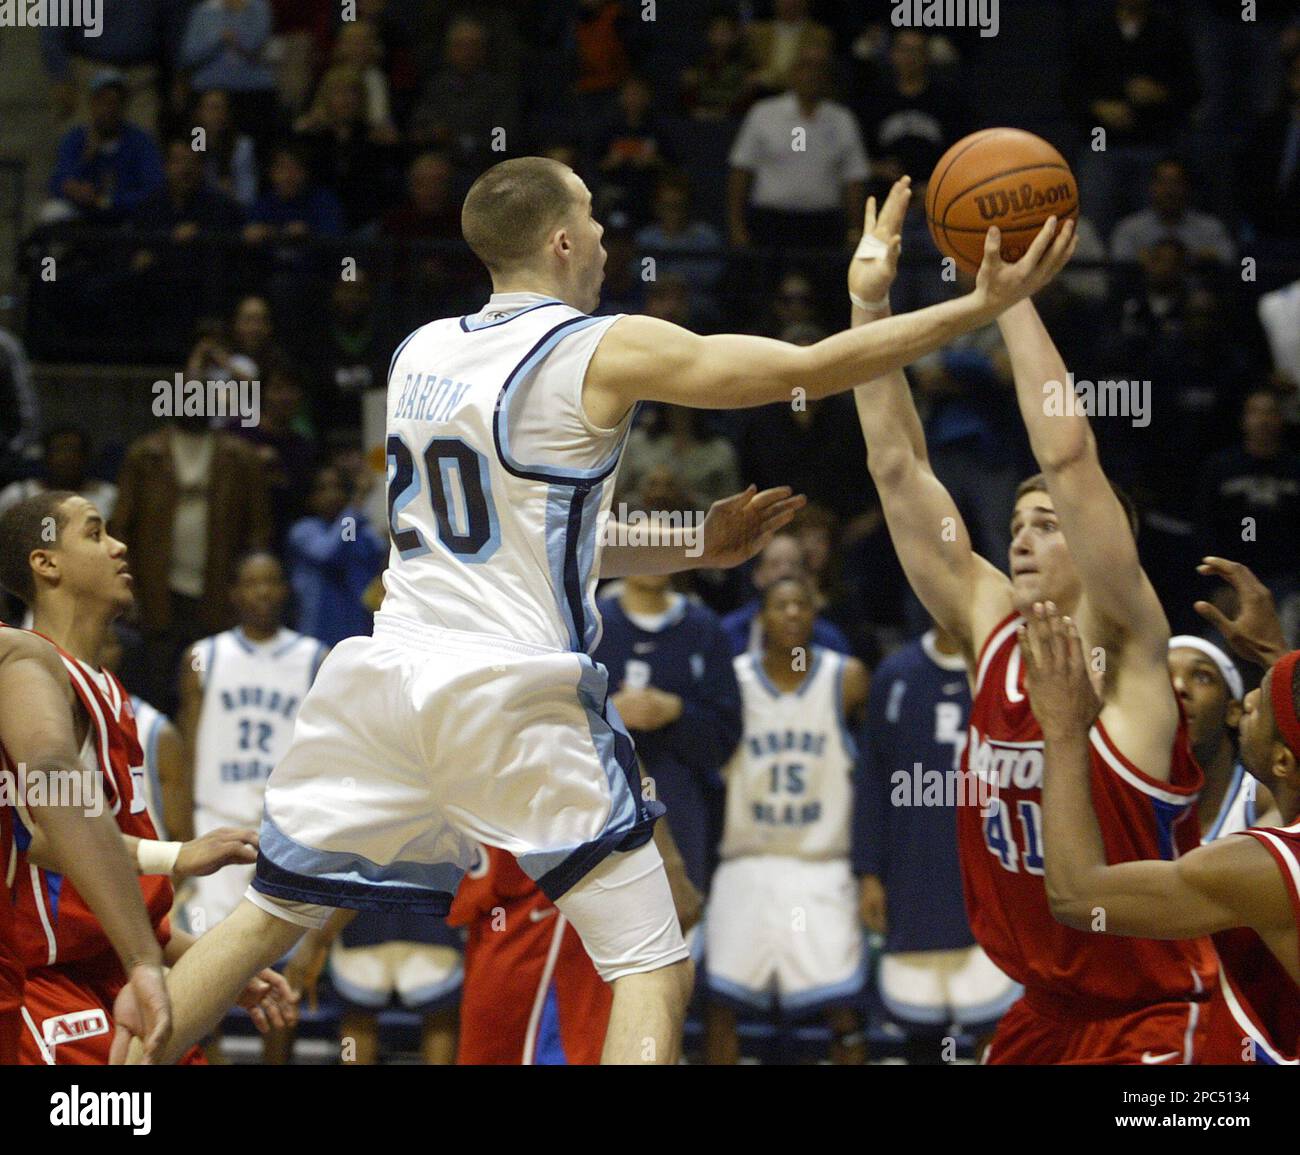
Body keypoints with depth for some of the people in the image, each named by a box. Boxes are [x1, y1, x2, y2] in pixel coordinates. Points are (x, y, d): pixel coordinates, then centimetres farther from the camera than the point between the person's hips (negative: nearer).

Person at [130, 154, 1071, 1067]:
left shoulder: (420, 351, 15)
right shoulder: (607, 352, -5)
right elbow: (812, 368, -5)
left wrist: (695, 550, 24)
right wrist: (987, 304, 2)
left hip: (385, 676, 6)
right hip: (516, 695, -6)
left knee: (269, 916, 20)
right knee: (655, 970, -1)